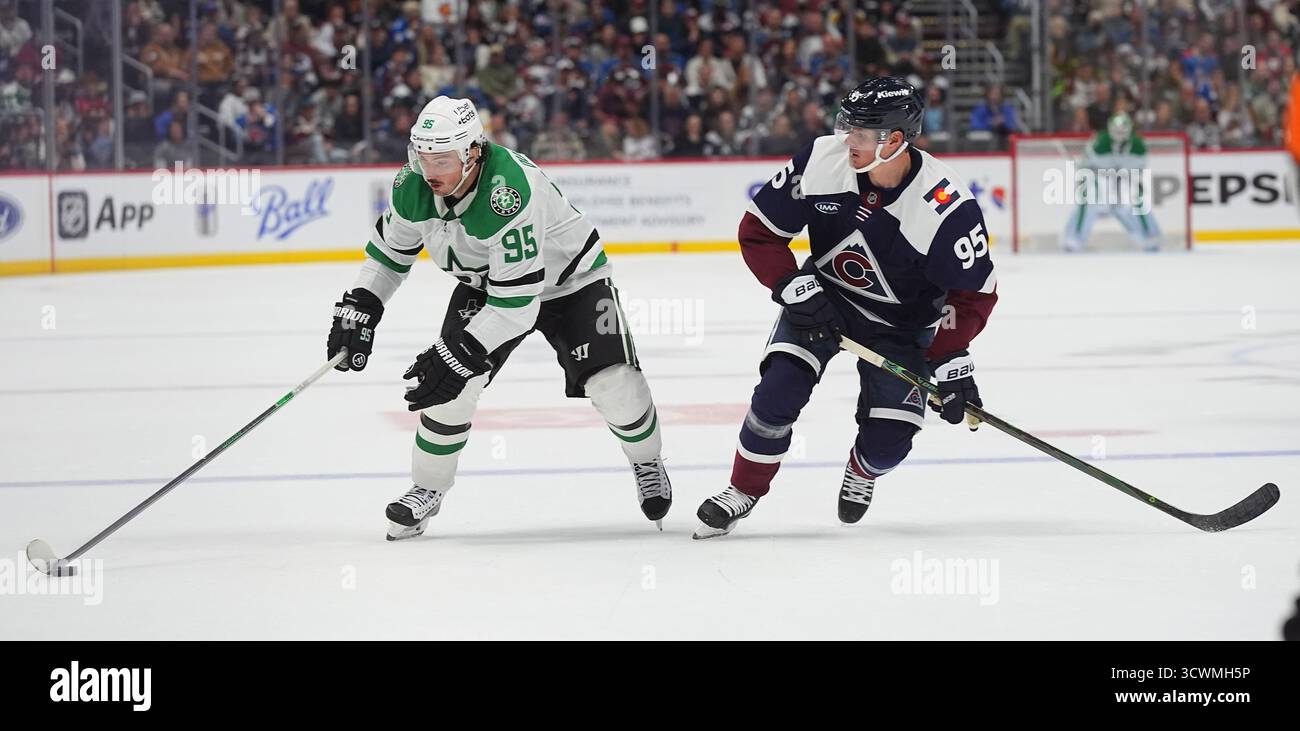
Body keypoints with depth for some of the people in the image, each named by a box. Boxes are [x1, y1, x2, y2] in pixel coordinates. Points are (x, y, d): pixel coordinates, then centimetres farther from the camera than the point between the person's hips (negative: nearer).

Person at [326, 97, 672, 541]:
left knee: (614, 384, -16)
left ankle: (647, 463, 15)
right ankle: (428, 489, 8)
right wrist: (357, 312, -7)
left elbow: (516, 301, -39)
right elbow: (389, 250, 2)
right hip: (483, 284, 5)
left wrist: (459, 356, -39)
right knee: (449, 385, -12)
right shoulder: (413, 187, -19)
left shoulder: (510, 192, -41)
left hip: (568, 278, -5)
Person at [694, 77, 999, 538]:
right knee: (779, 391, -19)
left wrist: (952, 362, -24)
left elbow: (974, 293, -17)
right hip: (822, 297, 1)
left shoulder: (948, 207, -29)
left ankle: (861, 471, 29)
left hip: (900, 323, -1)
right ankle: (743, 491, 3)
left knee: (888, 440, -9)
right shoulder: (822, 160, -22)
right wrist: (795, 289, -22)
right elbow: (759, 229, -11)